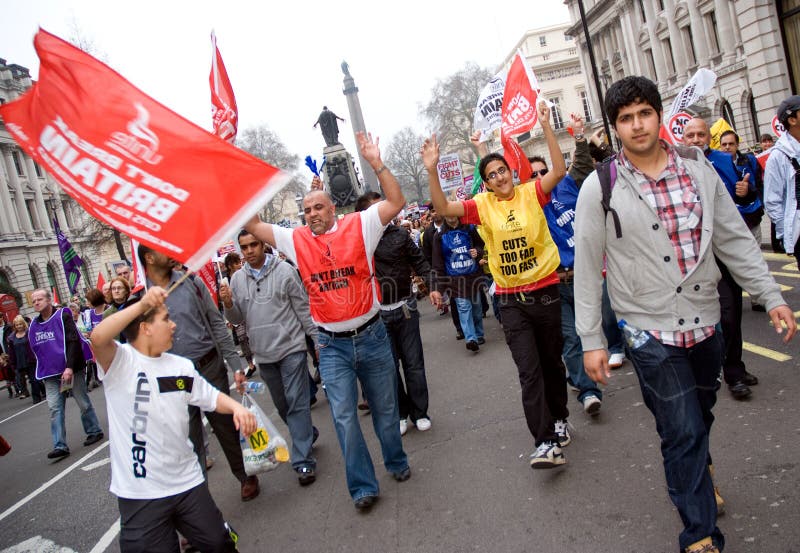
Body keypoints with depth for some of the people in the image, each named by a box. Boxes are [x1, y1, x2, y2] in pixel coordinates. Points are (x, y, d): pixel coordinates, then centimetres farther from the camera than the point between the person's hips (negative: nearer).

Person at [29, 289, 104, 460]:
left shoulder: (62, 316, -8)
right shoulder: (34, 325, 8)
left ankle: (94, 431, 22)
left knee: (83, 403, 6)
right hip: (49, 374, 5)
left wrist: (70, 367, -22)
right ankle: (60, 446, -2)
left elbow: (74, 341, -15)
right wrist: (41, 371, 12)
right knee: (55, 409, -2)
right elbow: (34, 350, 18)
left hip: (71, 370, -4)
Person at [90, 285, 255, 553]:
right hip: (139, 493, -5)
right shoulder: (120, 361, -11)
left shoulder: (182, 366, 7)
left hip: (188, 482, 5)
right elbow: (98, 338, -31)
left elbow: (211, 397, 13)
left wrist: (236, 407, -7)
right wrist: (142, 304, -34)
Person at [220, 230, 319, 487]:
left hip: (290, 347, -4)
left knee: (297, 403, -4)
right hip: (263, 353, 5)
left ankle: (303, 461, 3)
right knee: (282, 405, 17)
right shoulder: (237, 278, 5)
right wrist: (228, 304, -12)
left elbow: (303, 308, -2)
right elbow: (237, 319, 9)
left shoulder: (284, 270, -6)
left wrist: (317, 338, -4)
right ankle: (307, 434, 40)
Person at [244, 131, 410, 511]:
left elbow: (396, 202, -10)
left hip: (371, 334, -1)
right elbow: (252, 227, 3)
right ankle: (363, 487, 14)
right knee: (343, 416, 0)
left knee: (385, 407, 16)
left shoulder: (358, 227, -3)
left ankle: (396, 461, 39)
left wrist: (376, 164, -18)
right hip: (332, 345, 1)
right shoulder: (297, 240, 2)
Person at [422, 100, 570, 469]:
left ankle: (559, 420, 38)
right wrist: (432, 170, -24)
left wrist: (546, 127, -20)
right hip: (511, 300, 0)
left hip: (545, 291, 1)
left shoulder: (531, 193, -2)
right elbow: (443, 208, -12)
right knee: (529, 372, -4)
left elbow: (559, 171, -15)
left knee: (552, 362, 16)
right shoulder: (483, 205, -2)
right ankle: (544, 443, -1)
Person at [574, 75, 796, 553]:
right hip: (651, 330, -4)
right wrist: (591, 340, -7)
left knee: (700, 416, 21)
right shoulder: (600, 187, -9)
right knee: (683, 431, -2)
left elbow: (736, 239, 8)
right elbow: (587, 267, -7)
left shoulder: (698, 168, 2)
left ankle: (695, 474, 52)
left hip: (706, 321, 4)